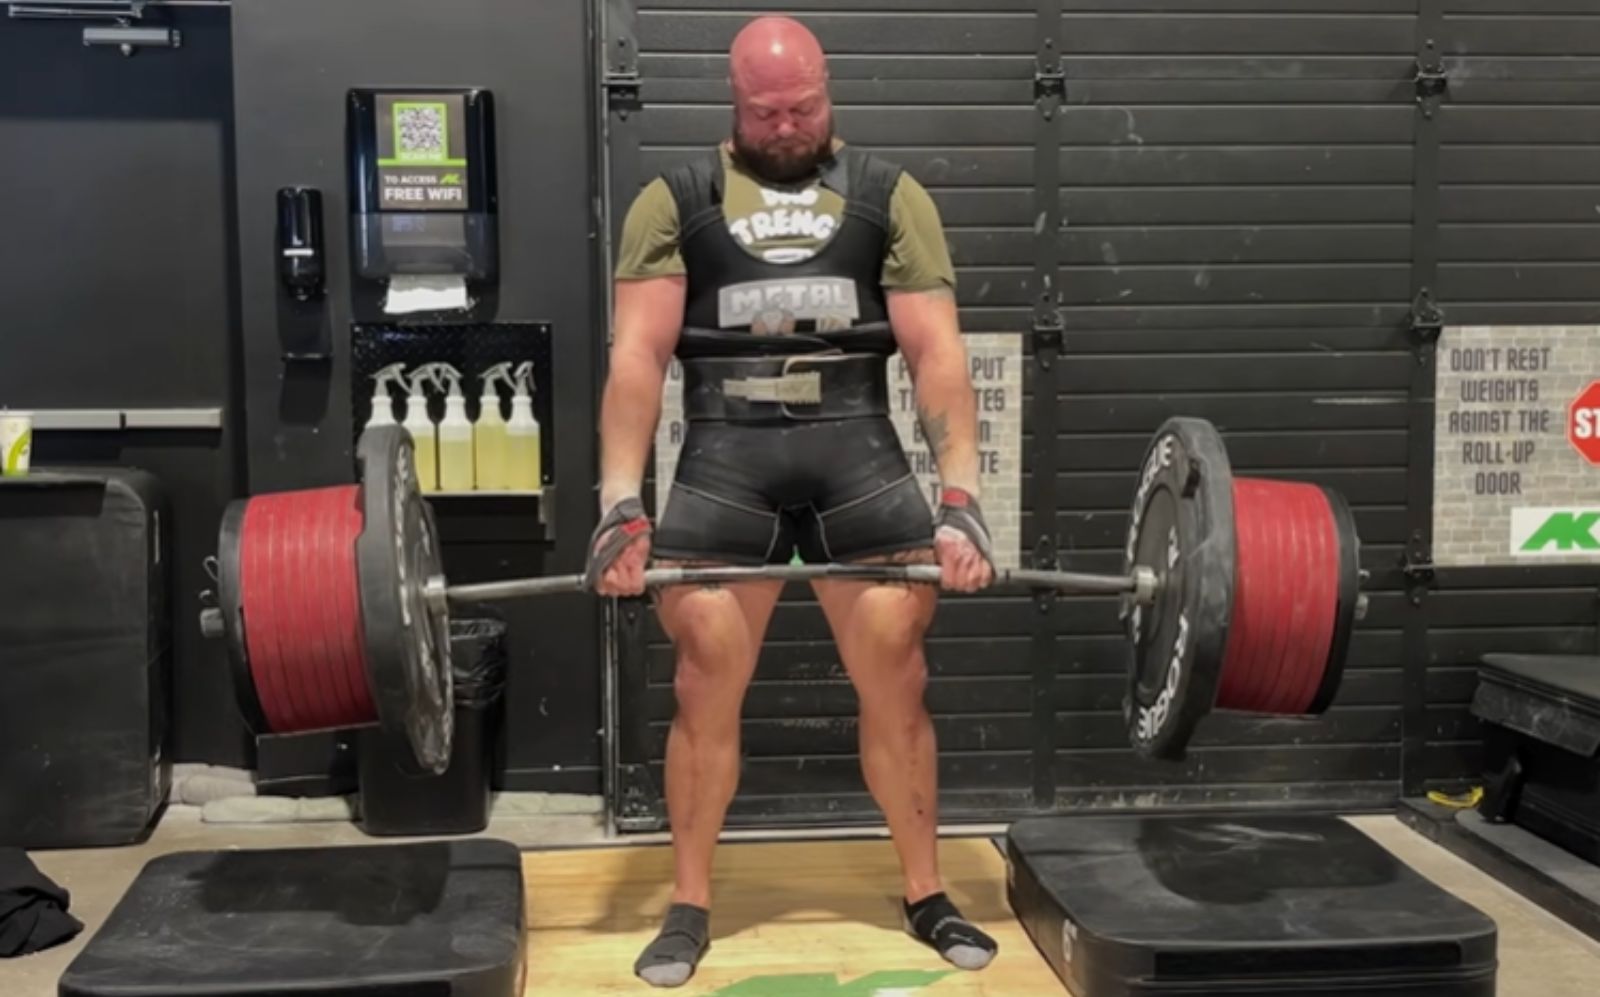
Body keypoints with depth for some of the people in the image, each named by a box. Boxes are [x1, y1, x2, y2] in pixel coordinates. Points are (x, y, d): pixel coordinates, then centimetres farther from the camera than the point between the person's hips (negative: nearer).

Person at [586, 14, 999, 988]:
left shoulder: (890, 195, 10)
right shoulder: (676, 201, 9)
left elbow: (938, 351, 3)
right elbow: (638, 356, 1)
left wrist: (962, 495, -6)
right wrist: (621, 502, -8)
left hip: (862, 459, 1)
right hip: (724, 462, 0)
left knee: (897, 688, 3)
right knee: (706, 693, 1)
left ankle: (928, 896, 21)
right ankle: (691, 906, 18)